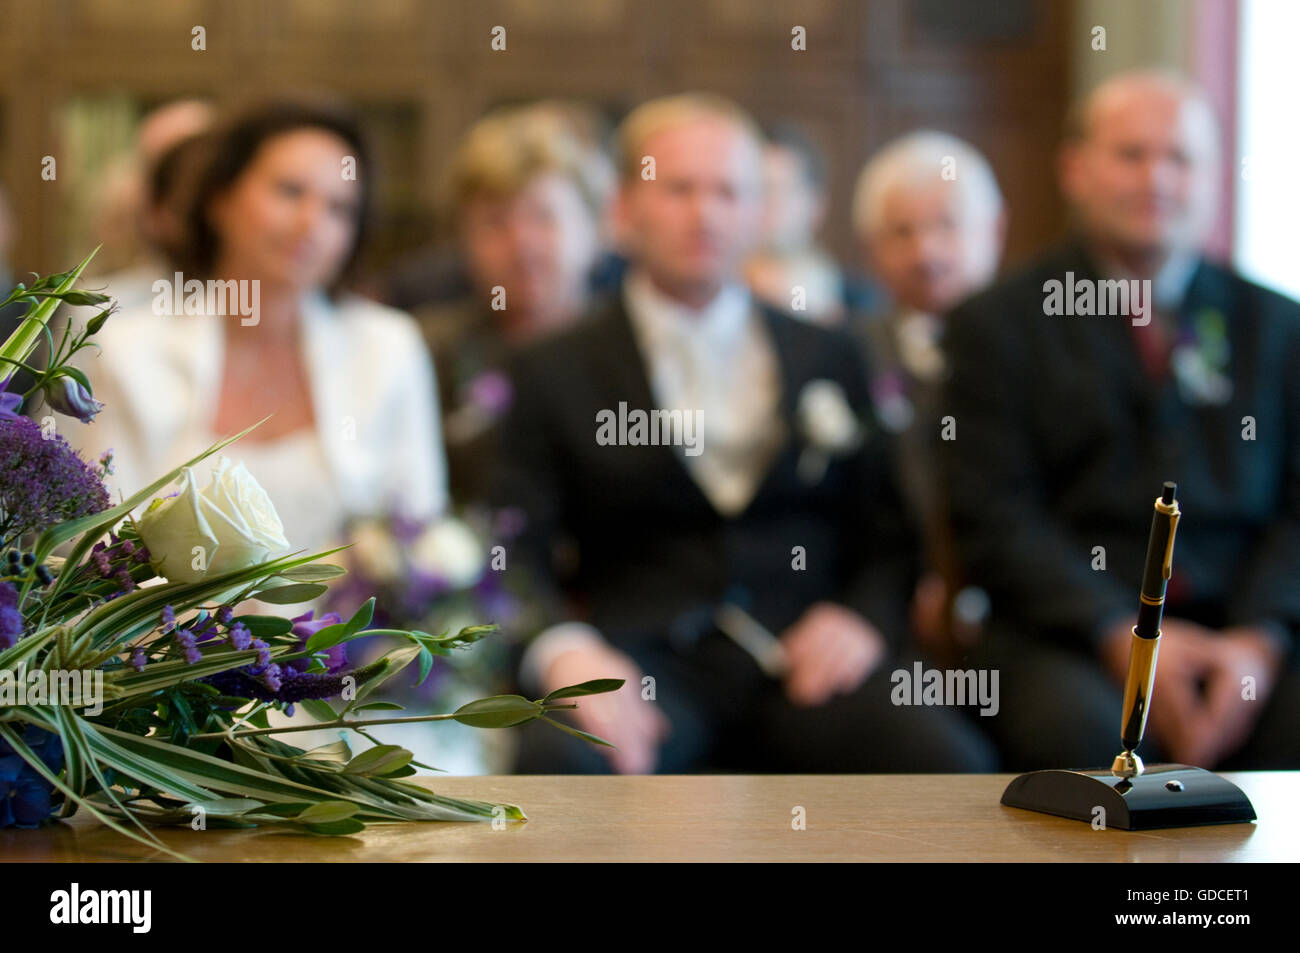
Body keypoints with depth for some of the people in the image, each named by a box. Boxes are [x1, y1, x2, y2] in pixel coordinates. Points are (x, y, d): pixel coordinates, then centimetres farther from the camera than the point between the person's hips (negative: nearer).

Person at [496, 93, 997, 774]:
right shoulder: (553, 375, 13)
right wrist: (564, 649, -17)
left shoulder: (828, 359, 21)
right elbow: (518, 558, 4)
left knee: (954, 764, -28)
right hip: (644, 660, -2)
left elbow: (890, 535, 20)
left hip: (798, 665, 2)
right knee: (558, 758, -37)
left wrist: (864, 617, -2)